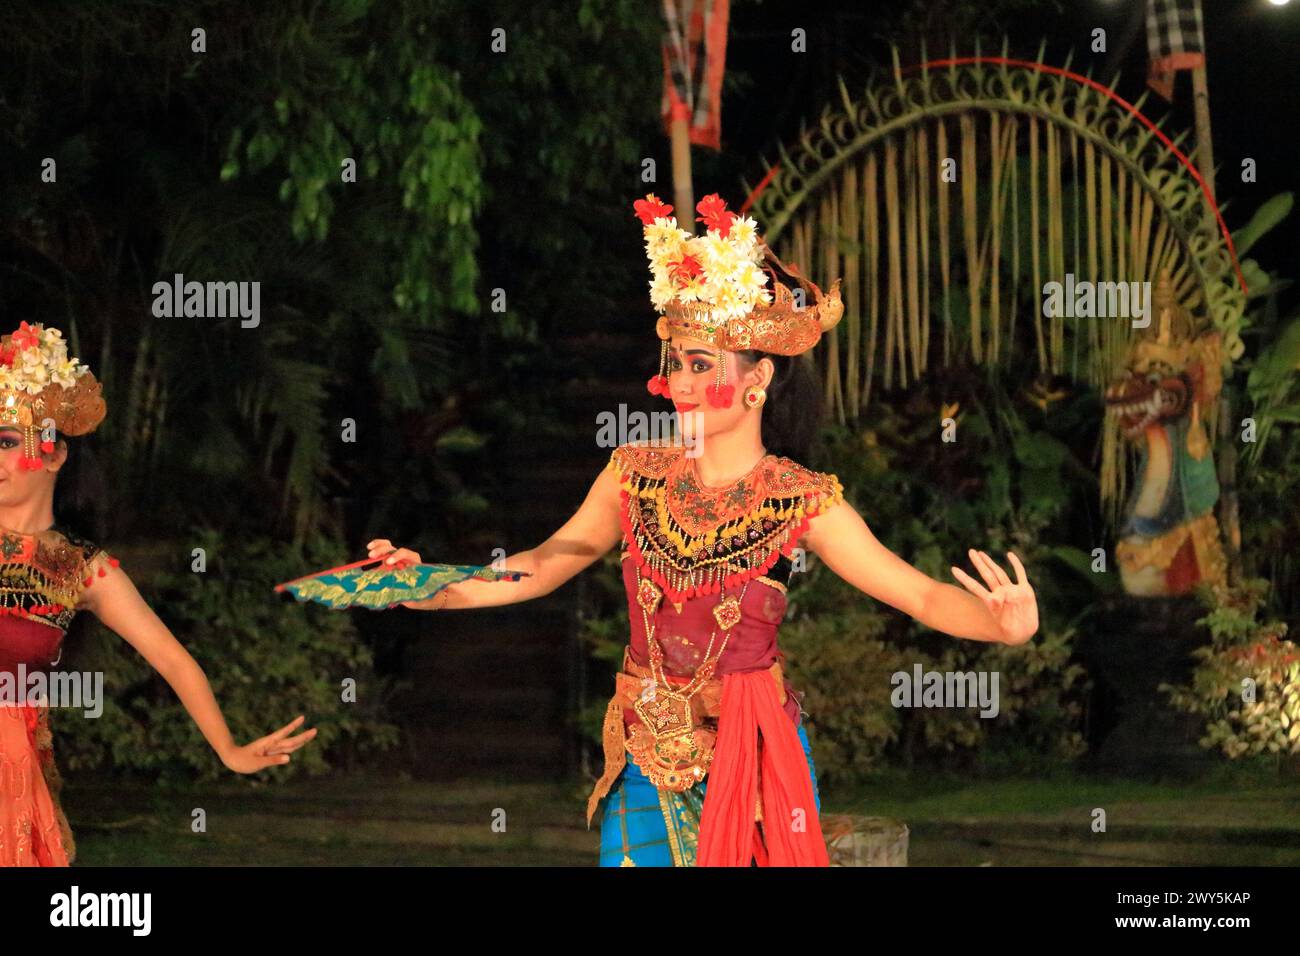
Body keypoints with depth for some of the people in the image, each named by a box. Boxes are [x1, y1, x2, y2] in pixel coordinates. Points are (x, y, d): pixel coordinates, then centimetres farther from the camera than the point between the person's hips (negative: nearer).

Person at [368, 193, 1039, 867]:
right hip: (648, 756, 3)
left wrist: (1004, 624, -34)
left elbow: (921, 593, -15)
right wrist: (437, 591, 2)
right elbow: (544, 566, 12)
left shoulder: (803, 503, -10)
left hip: (751, 759, -3)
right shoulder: (636, 477, 0)